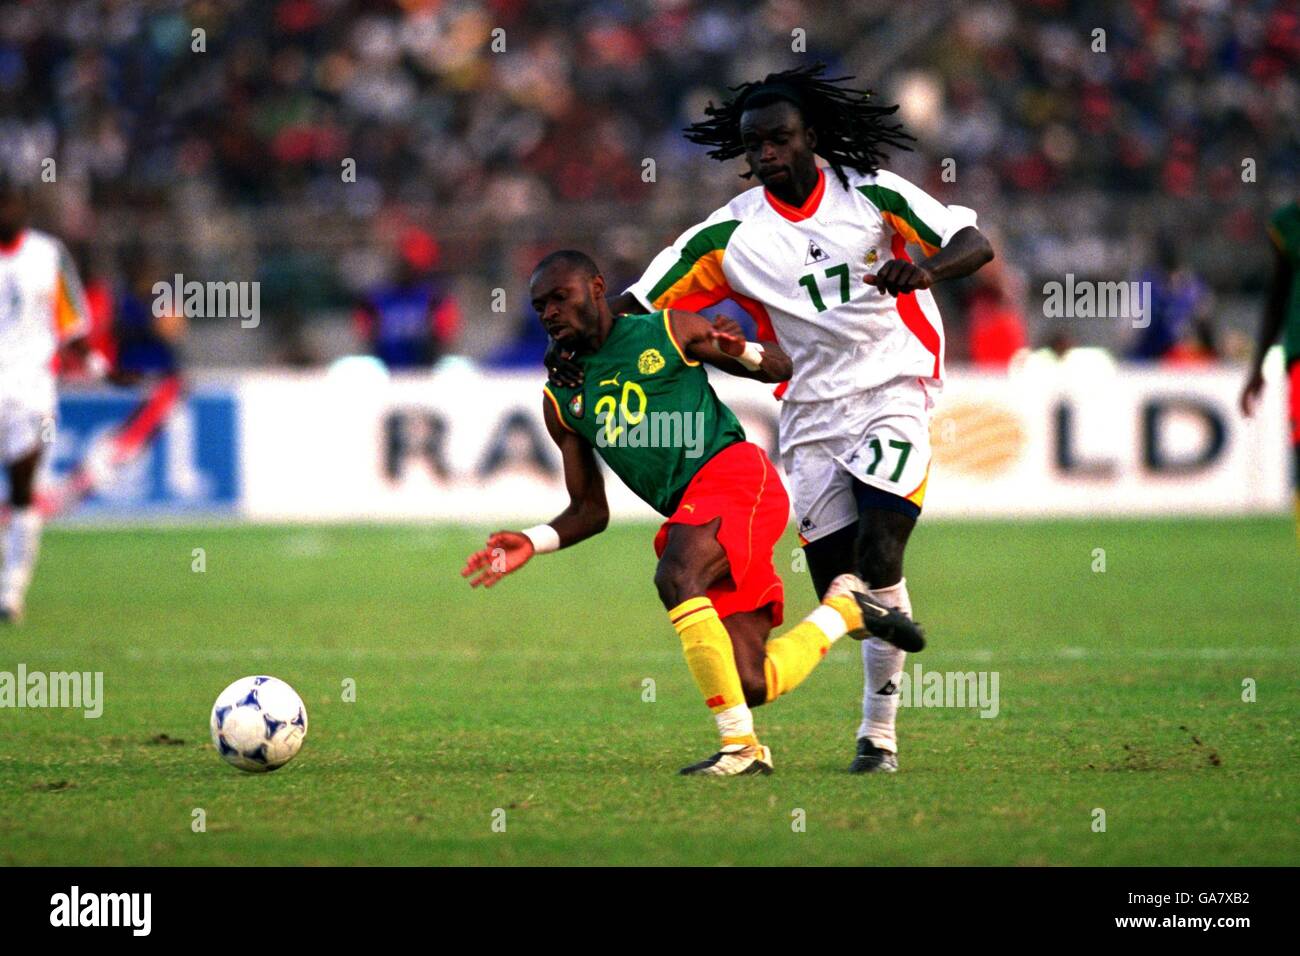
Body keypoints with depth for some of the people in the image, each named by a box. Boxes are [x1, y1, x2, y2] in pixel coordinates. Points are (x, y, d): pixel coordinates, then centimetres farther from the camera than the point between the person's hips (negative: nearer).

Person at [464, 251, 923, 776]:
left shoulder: (666, 332, 6)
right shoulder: (561, 400, 17)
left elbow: (780, 368, 14)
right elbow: (590, 512, 20)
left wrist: (744, 353, -9)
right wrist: (533, 543, 2)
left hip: (732, 471, -6)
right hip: (687, 509, 6)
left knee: (675, 576, -33)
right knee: (753, 687, -5)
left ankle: (740, 745, -30)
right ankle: (843, 609, 21)